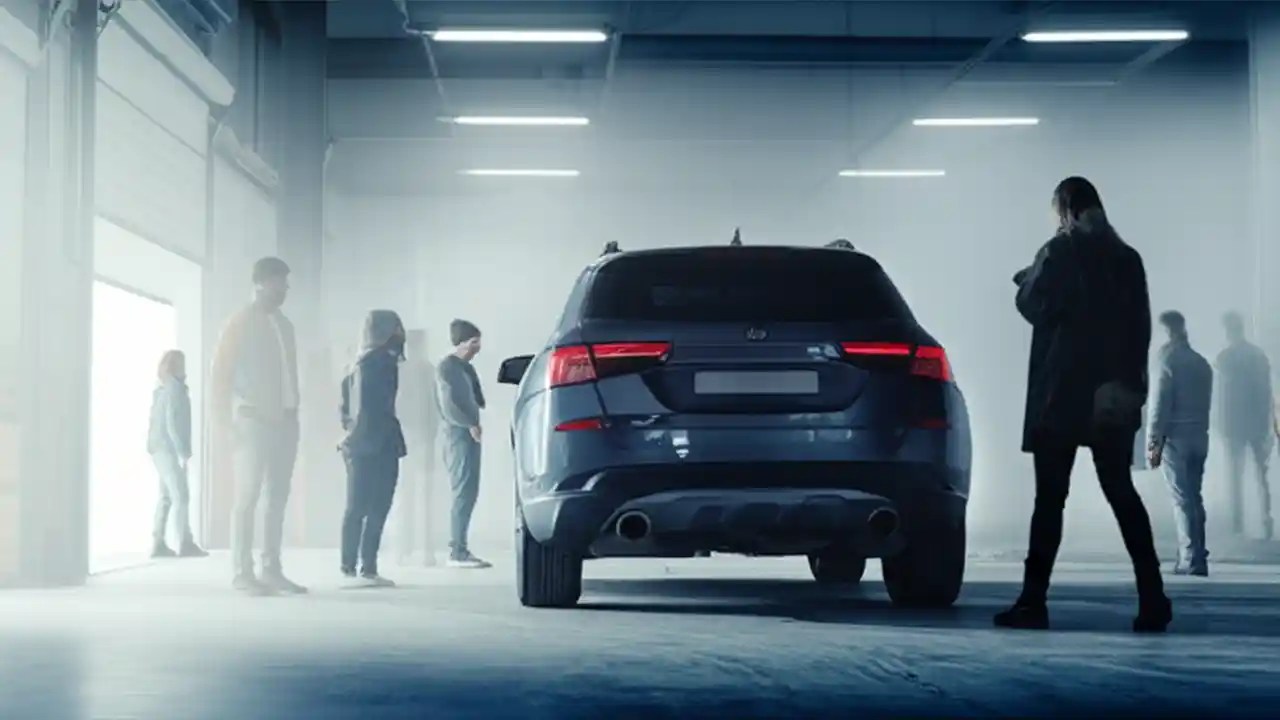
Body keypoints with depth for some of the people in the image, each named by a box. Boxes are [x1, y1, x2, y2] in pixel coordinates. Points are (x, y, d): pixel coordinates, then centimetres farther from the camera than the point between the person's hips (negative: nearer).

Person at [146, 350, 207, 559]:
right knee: (180, 496, -11)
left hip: (161, 449, 9)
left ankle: (158, 543, 4)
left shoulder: (162, 391, 17)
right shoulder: (174, 391, -10)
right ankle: (185, 543, -15)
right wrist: (182, 451, -21)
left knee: (166, 497, 8)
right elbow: (172, 423, -18)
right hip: (169, 449, -9)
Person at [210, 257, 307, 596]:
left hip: (284, 421, 6)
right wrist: (224, 420, -13)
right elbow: (221, 373, -6)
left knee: (278, 498, 5)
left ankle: (272, 569, 9)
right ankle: (243, 572, -4)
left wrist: (293, 411, 10)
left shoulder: (284, 324, 15)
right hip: (253, 421, -6)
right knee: (248, 498, -5)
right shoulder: (240, 323, -2)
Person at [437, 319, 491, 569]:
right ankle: (457, 552, -12)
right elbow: (450, 402, -17)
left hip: (468, 434, 9)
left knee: (468, 492, 8)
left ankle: (460, 549, 11)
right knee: (463, 493, -12)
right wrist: (470, 424, -14)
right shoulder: (447, 367, -8)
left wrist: (474, 424, -1)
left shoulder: (467, 368, 19)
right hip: (458, 434, -9)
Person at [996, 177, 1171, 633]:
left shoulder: (1060, 252, -6)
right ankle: (1152, 598, -1)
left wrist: (1026, 279, 13)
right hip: (1114, 395, 5)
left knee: (1050, 495, -2)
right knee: (1121, 491, 7)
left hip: (1062, 393, -5)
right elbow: (1141, 326, 11)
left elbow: (1032, 305, -7)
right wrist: (1130, 379, 15)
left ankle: (1034, 600, -3)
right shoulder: (1126, 257, 11)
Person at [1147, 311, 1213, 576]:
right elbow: (1206, 402, 15)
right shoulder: (1202, 363, 14)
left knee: (1183, 500, -7)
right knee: (1194, 498, 12)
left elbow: (1160, 405, -12)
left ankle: (1192, 561, -11)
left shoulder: (1168, 361, -8)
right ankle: (1194, 559, 13)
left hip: (1176, 437, -7)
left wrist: (1153, 442, -10)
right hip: (1199, 437, 7)